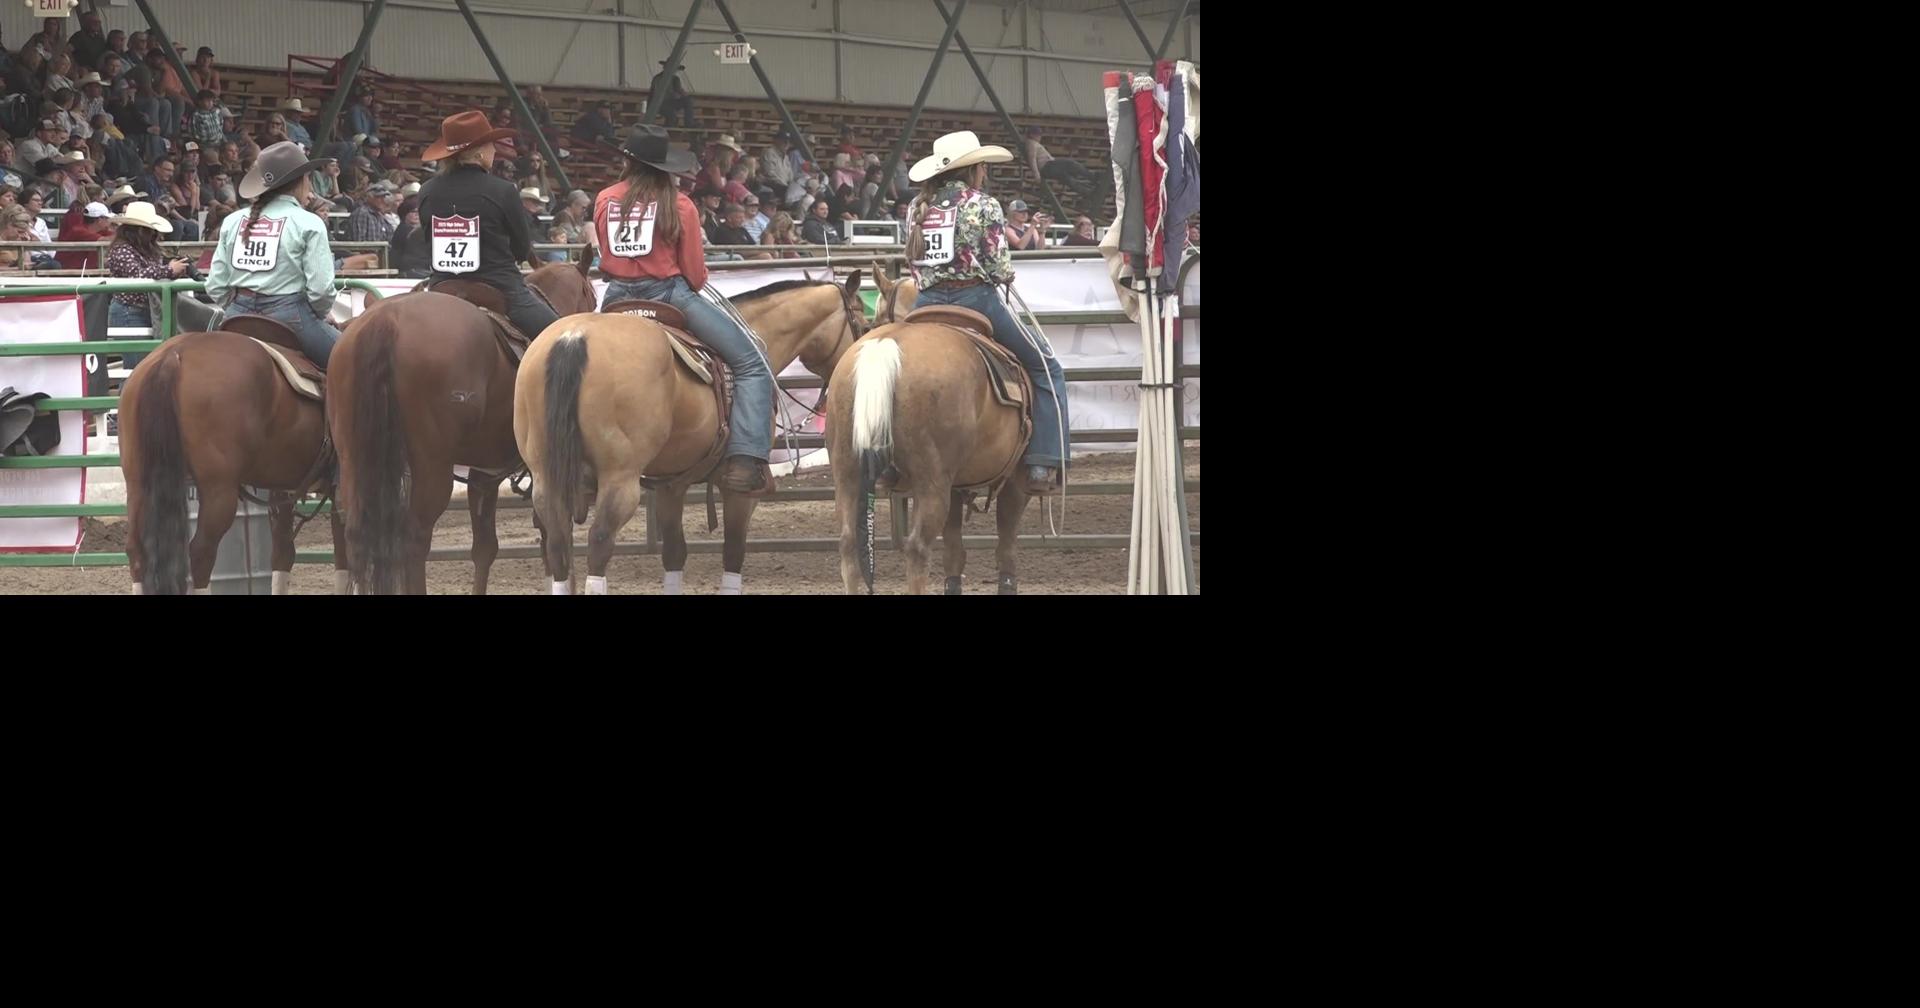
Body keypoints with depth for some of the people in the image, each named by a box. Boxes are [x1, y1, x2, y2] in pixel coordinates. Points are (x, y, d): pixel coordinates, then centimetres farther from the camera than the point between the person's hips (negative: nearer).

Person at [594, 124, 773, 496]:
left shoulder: (604, 200, 6)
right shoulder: (679, 206, -4)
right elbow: (695, 272, -2)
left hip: (618, 297, 5)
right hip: (669, 294, -4)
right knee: (751, 364, -1)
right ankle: (746, 462, -17)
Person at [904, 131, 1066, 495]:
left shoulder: (916, 207, 10)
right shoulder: (983, 206, -5)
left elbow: (912, 261, 14)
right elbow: (999, 269, -8)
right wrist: (1007, 274, 13)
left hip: (927, 304, 5)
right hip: (975, 298, -5)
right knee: (1046, 369, 7)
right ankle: (1042, 464, -5)